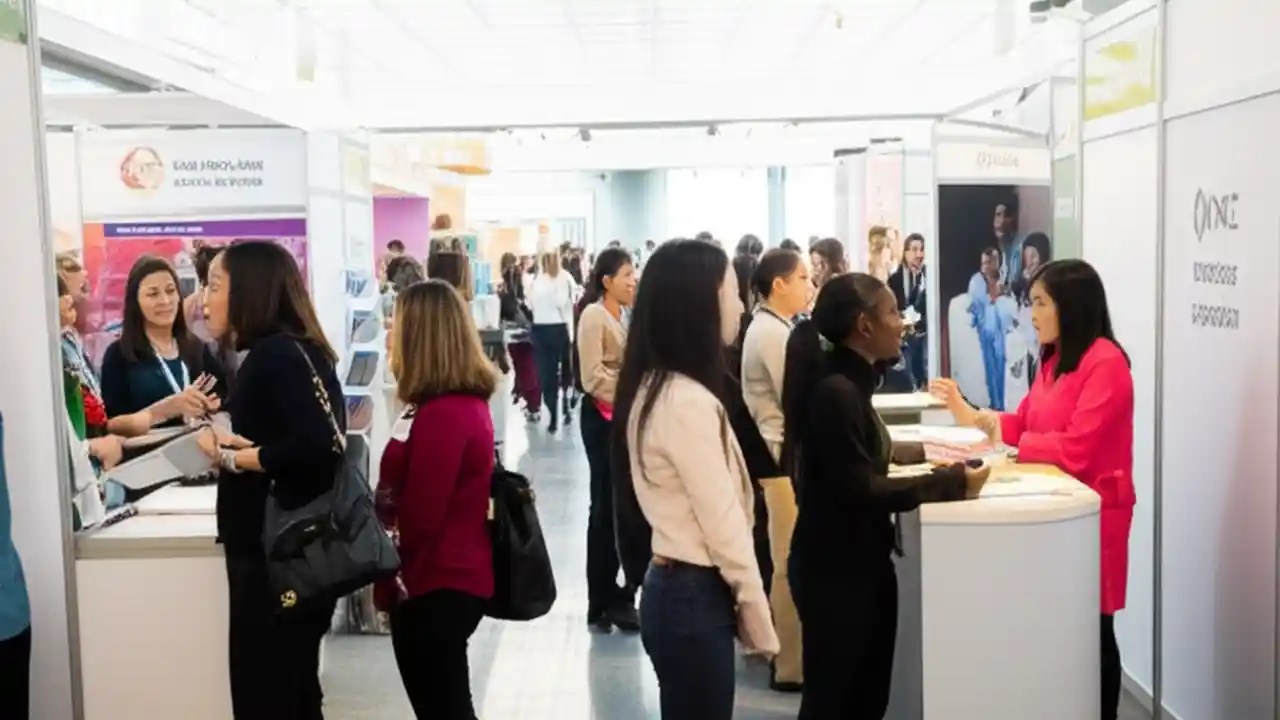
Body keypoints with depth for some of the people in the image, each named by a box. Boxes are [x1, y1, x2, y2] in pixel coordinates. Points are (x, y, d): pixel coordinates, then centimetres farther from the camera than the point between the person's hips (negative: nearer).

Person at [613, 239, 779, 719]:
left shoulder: (654, 387, 7)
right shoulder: (688, 402, -22)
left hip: (674, 586, 9)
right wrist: (758, 618, -9)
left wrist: (742, 606, 13)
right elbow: (723, 524, -20)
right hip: (694, 597, -9)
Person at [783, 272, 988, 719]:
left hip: (861, 560, 9)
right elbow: (861, 490, -23)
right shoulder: (835, 392, -22)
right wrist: (951, 482, -18)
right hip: (834, 568, -9)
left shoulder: (850, 383, 8)